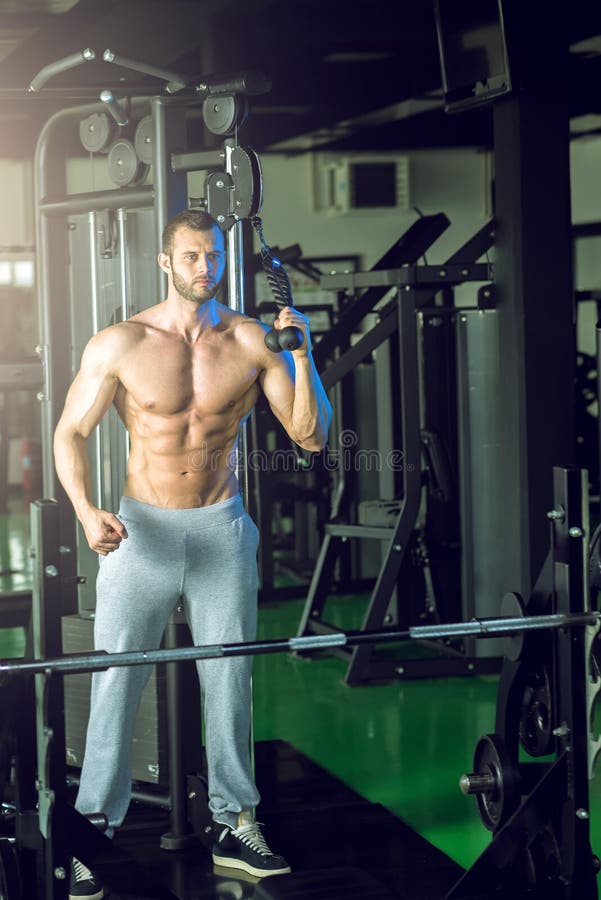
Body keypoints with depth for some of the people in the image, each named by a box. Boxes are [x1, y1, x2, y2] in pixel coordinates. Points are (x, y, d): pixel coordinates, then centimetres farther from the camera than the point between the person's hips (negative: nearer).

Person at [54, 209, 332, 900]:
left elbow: (311, 436, -2)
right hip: (140, 531, -2)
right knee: (115, 685, 1)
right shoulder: (120, 344, -6)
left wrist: (302, 355, -14)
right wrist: (86, 512, -18)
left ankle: (235, 825, 22)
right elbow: (70, 433, -2)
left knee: (229, 681, 10)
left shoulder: (253, 342, -2)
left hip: (222, 531, 2)